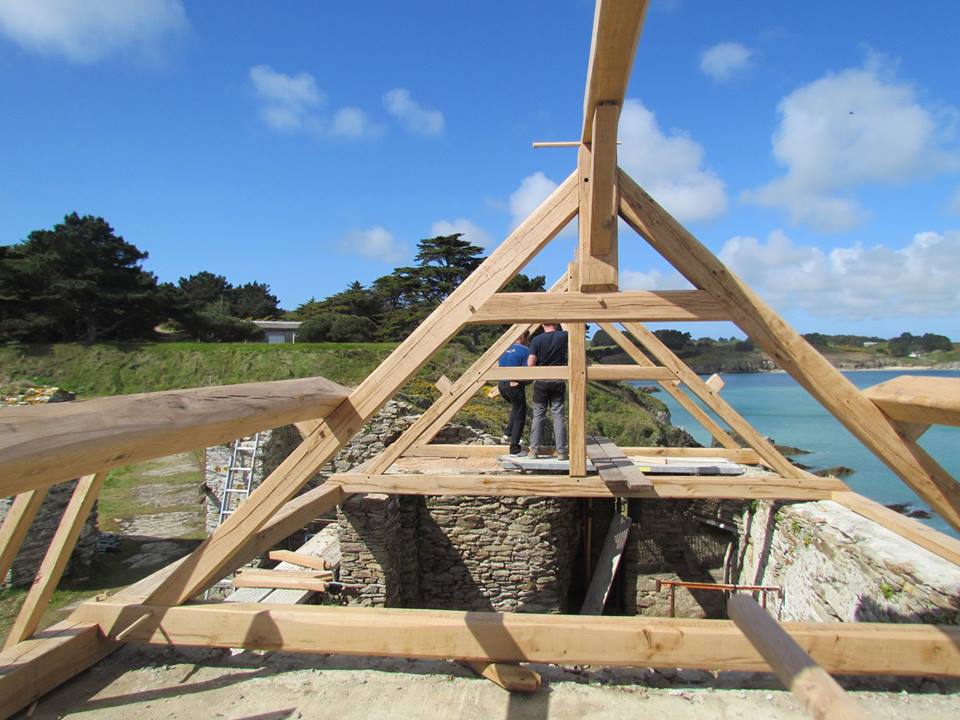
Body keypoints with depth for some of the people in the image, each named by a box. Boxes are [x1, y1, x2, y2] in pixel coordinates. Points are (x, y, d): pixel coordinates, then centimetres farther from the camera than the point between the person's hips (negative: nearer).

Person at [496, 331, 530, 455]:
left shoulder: (505, 349, 11)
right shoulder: (524, 351, -10)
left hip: (501, 385, 7)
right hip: (515, 386, -7)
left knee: (516, 407, 31)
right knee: (519, 416, 4)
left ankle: (509, 432, 22)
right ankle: (514, 449, 5)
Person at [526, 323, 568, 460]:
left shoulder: (537, 340, -8)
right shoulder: (563, 336, -5)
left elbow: (531, 363, -11)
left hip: (541, 381, -1)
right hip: (558, 380, 1)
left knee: (538, 415, 8)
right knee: (558, 415, 4)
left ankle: (534, 449, 10)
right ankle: (561, 451, 5)